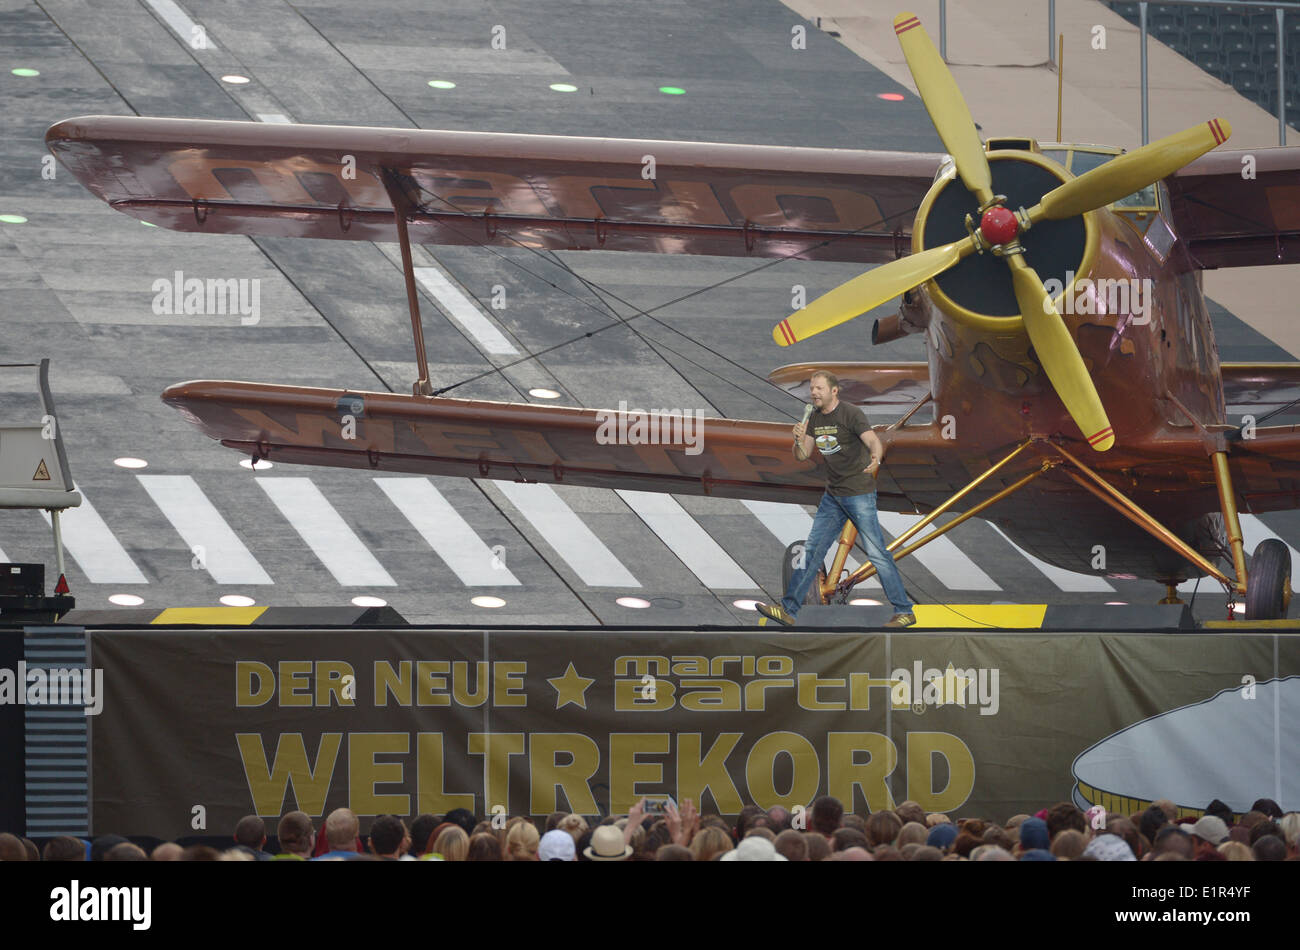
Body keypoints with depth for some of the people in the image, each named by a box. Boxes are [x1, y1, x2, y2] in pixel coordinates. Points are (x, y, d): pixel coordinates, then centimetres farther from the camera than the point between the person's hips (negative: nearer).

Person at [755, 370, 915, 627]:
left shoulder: (851, 414, -14)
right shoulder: (815, 418, 9)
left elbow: (874, 441, -26)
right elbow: (803, 455, 10)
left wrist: (875, 459, -49)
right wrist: (799, 441, -13)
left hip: (859, 493, -7)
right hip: (833, 496, 8)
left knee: (876, 553, -8)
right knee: (811, 550, 7)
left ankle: (904, 611, -2)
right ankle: (788, 610, 11)